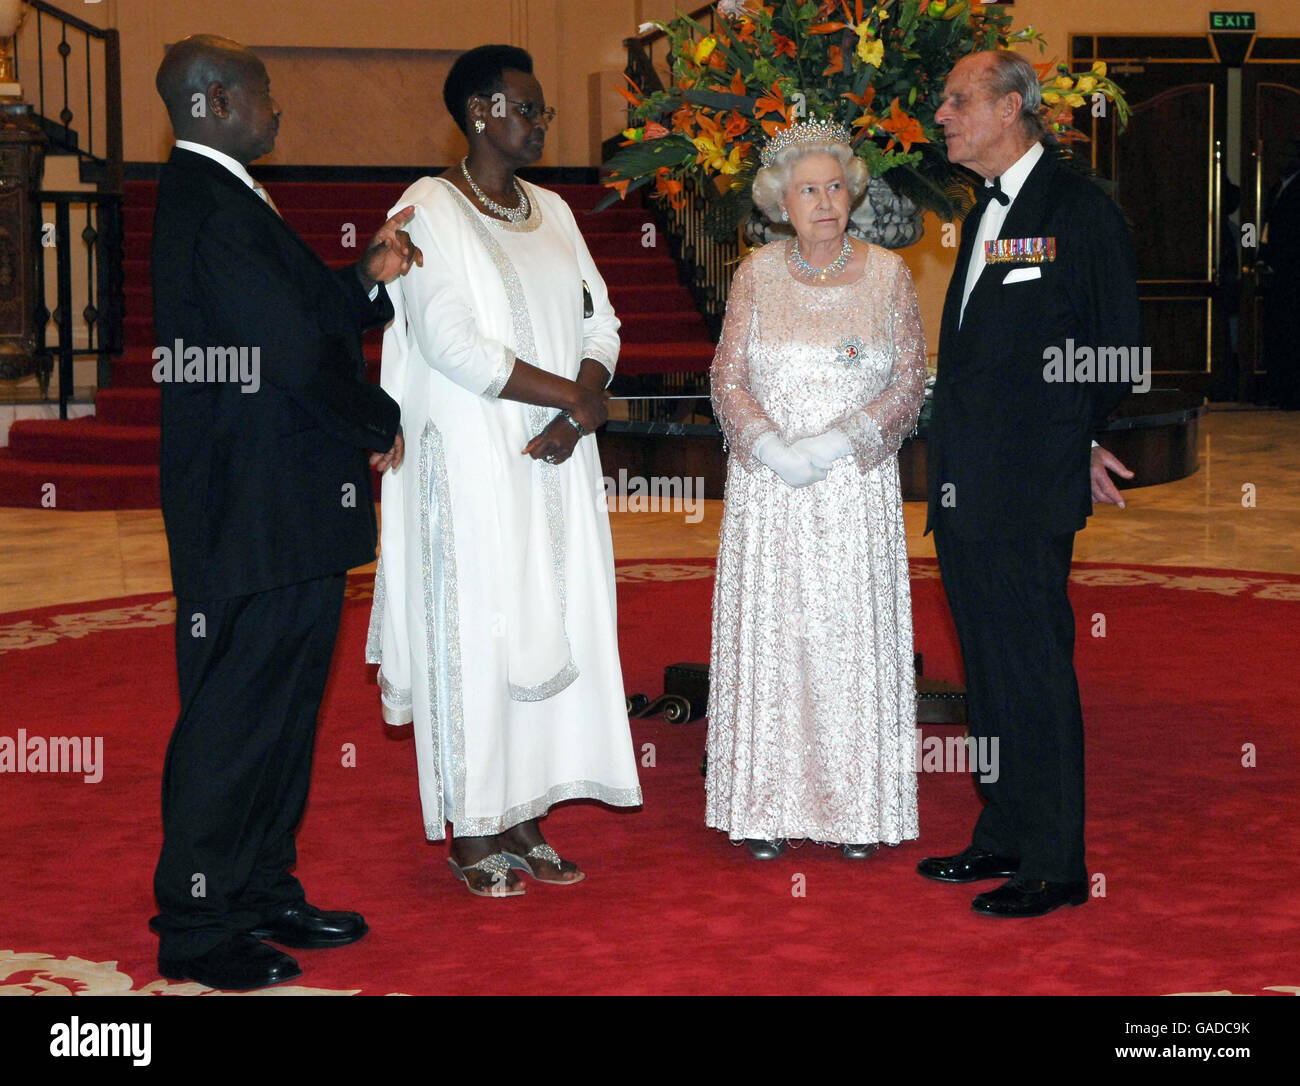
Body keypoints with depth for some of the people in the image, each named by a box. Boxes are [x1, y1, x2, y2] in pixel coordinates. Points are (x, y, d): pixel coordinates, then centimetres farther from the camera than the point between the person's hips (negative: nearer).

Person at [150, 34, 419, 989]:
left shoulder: (210, 197, 16)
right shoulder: (213, 207, -18)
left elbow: (304, 313, 18)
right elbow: (296, 350, -22)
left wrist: (369, 280, 2)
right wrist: (381, 426, -7)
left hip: (278, 514, 11)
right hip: (257, 515, -11)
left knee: (282, 709, 17)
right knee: (236, 716, -2)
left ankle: (265, 893, 28)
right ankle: (197, 929, 8)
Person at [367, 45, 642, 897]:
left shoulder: (551, 212, 13)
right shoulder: (430, 211, -8)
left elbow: (599, 321, 10)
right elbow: (451, 342, -17)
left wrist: (577, 415, -9)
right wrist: (573, 396, -14)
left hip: (555, 466, 6)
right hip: (471, 465, -6)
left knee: (550, 628, 7)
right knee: (476, 631, -2)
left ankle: (524, 819, 16)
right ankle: (471, 833, 7)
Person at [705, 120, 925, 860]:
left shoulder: (888, 274, 3)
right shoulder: (758, 274, 4)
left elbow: (910, 383, -1)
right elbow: (729, 379, 2)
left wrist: (832, 445, -13)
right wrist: (777, 452, -14)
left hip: (857, 489, 0)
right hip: (769, 489, 0)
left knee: (853, 631, 0)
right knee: (769, 631, 0)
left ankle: (856, 809, 9)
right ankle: (768, 807, 7)